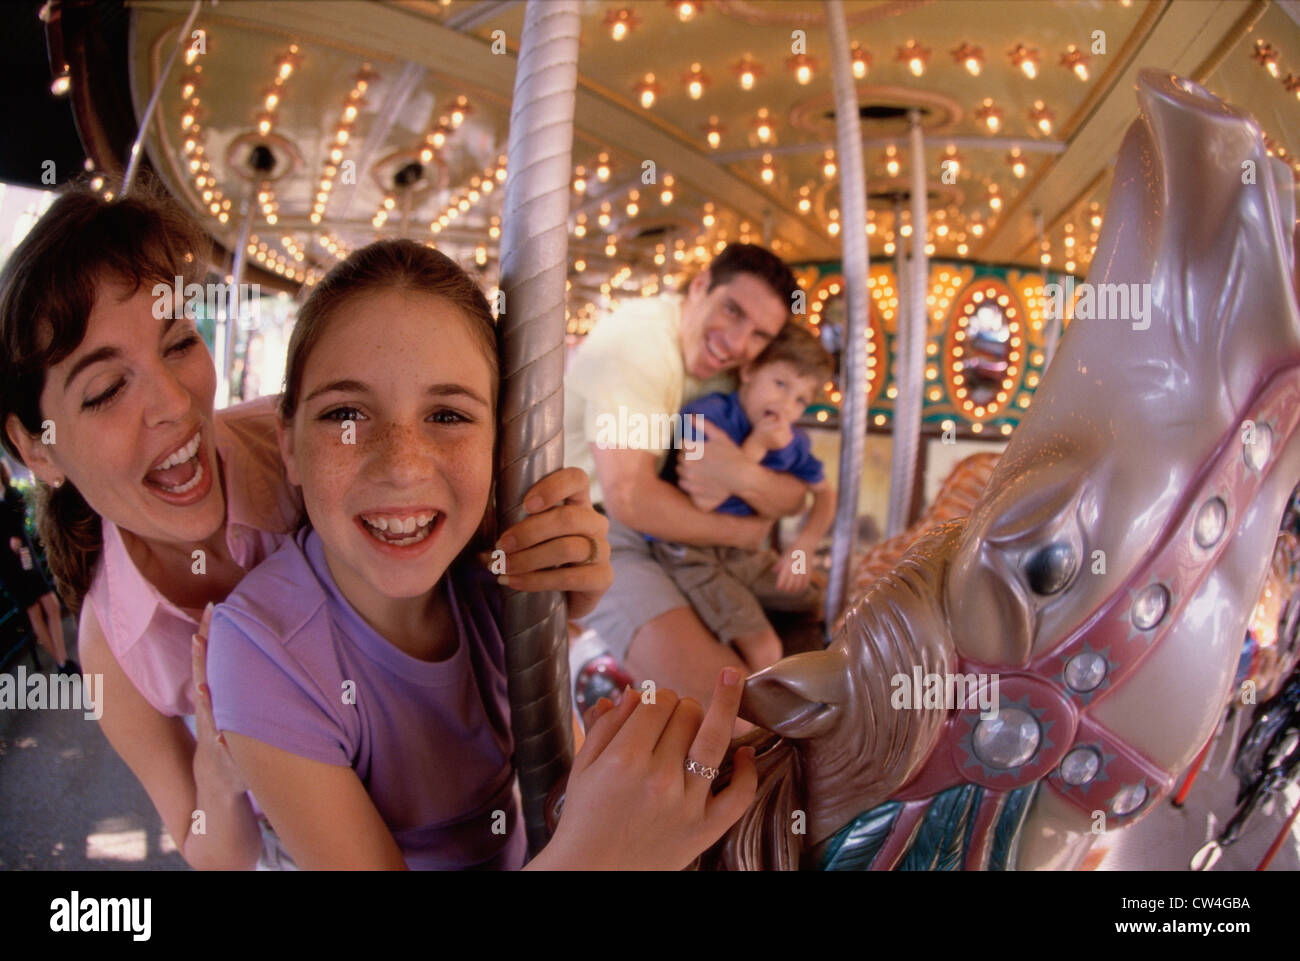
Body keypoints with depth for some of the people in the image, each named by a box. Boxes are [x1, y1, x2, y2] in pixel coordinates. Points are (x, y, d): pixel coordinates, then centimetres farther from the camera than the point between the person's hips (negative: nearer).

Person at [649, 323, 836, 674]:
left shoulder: (792, 443, 1)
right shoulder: (706, 416, -18)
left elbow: (824, 493, 16)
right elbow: (702, 500, -26)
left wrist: (803, 549, 0)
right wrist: (756, 445, -23)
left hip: (744, 552, 8)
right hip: (688, 553, -7)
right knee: (763, 649, -21)